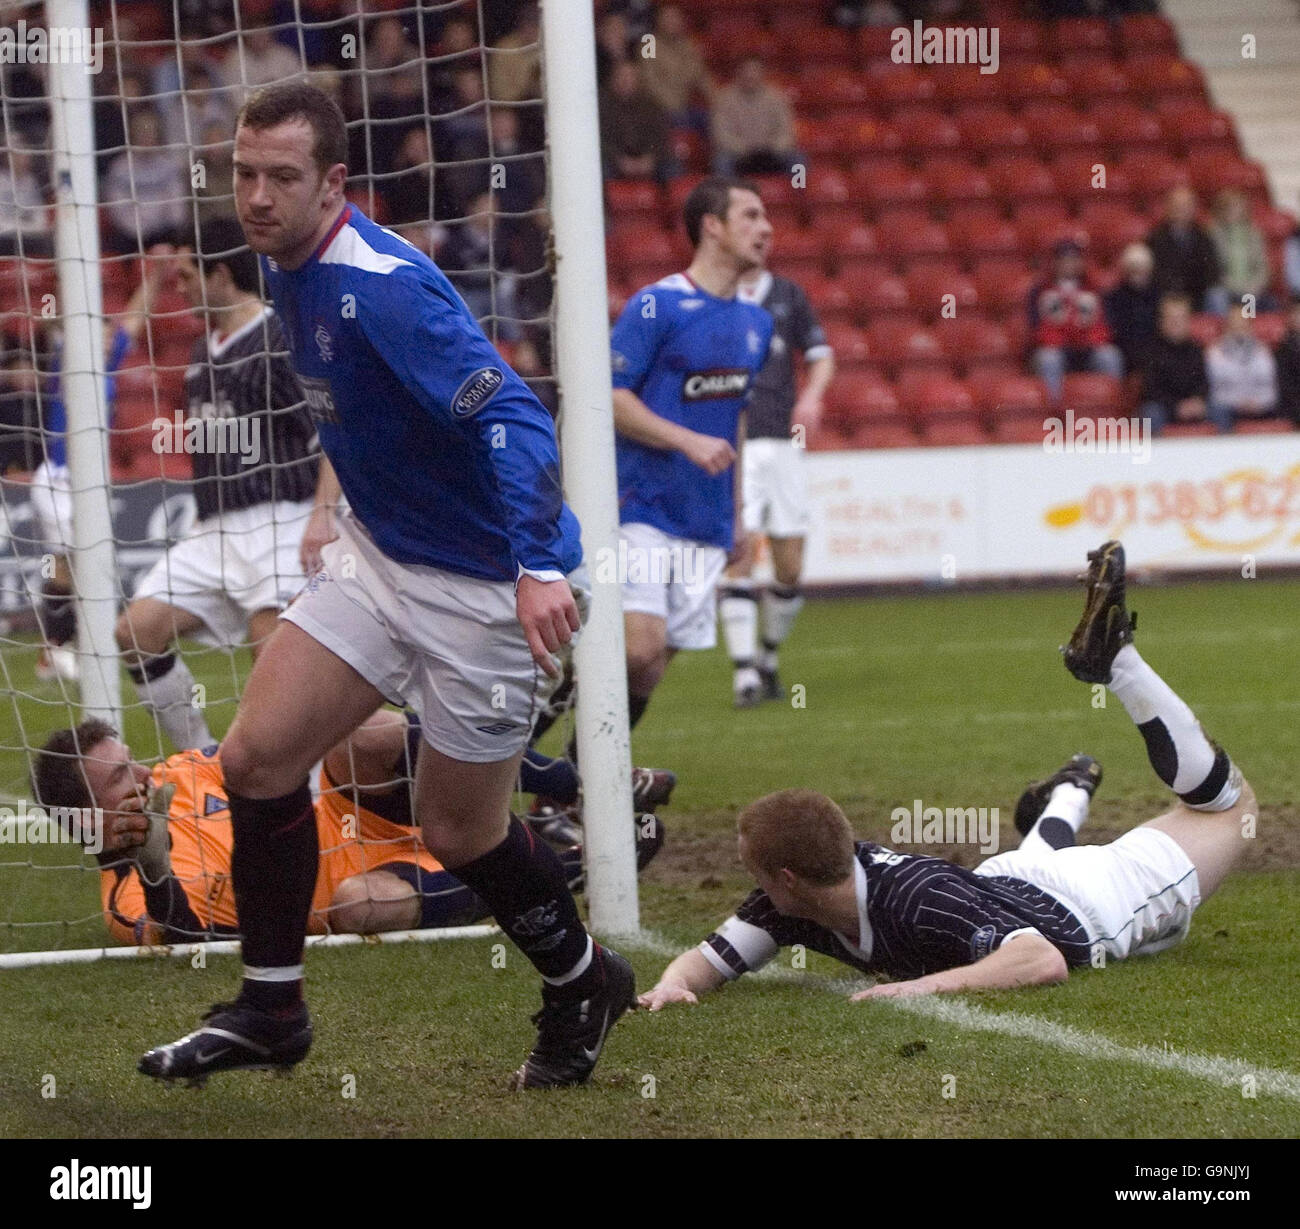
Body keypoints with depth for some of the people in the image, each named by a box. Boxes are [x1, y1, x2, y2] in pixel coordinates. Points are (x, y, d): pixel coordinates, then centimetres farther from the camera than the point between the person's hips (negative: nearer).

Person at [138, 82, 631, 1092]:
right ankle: (271, 1009, 12)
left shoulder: (382, 288, -26)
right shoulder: (290, 269, 2)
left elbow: (512, 419, -34)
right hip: (378, 556, 8)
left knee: (458, 832, 4)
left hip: (486, 584, -8)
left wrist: (541, 568, -44)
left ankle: (582, 985, 31)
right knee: (257, 758, -2)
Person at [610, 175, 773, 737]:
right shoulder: (656, 306, -9)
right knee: (641, 649, -18)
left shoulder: (755, 322, 13)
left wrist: (735, 511, 21)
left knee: (657, 659, 3)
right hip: (644, 512, -6)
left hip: (706, 523, 7)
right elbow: (609, 396, -12)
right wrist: (690, 442, -20)